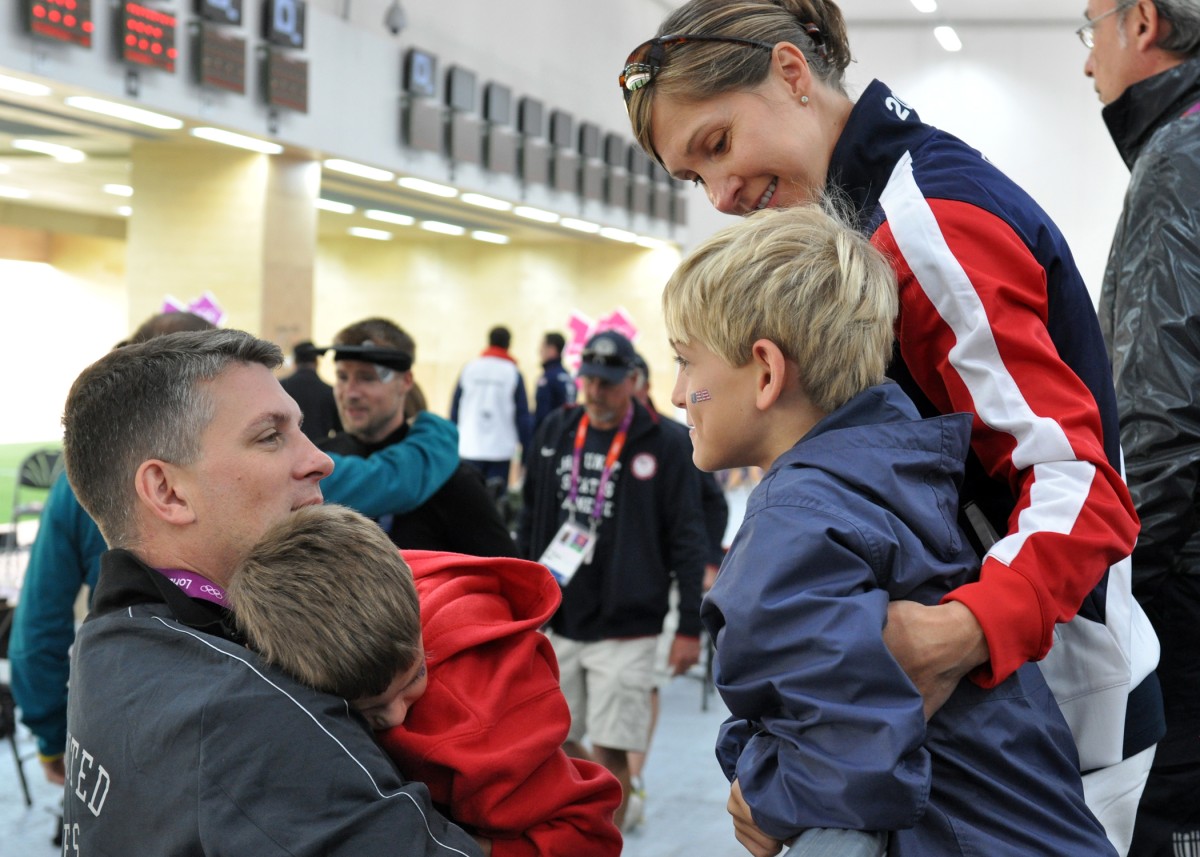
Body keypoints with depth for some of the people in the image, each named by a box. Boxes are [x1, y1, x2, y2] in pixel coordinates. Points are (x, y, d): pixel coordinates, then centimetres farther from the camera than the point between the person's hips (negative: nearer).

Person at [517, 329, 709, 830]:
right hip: (555, 619, 5)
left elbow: (686, 542, -4)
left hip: (625, 627, -4)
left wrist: (690, 627, -6)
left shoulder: (662, 446, -5)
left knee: (611, 751, -3)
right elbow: (529, 521, 16)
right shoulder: (555, 433, 7)